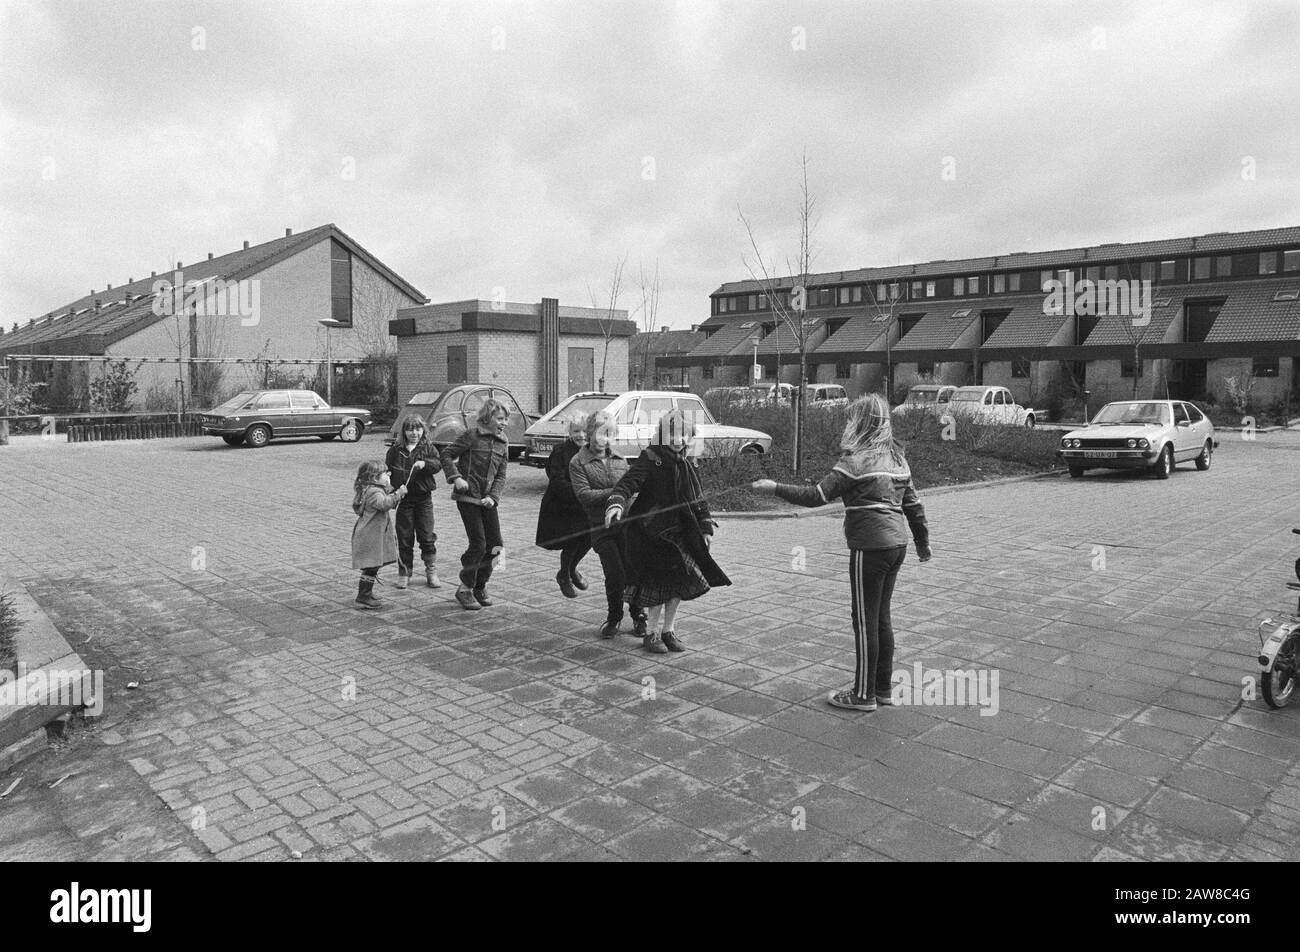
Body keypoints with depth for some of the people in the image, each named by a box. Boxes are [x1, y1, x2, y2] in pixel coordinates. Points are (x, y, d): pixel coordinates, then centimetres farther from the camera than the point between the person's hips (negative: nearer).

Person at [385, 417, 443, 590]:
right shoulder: (396, 449, 6)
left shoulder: (428, 447, 4)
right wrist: (387, 476, -8)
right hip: (403, 498, 1)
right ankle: (404, 572, 17)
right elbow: (387, 469, 12)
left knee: (427, 536, 2)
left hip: (423, 497, -1)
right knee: (404, 537, 5)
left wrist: (425, 463, -27)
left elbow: (438, 463, -10)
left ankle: (431, 572, 13)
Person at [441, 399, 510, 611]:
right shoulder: (471, 435, -8)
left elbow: (501, 475, 7)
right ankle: (465, 590, 8)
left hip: (488, 500, 6)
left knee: (495, 545, 3)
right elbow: (447, 455, -4)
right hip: (468, 497, -6)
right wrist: (456, 477, -17)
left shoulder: (502, 443, 9)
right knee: (478, 545, -8)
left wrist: (493, 496, -8)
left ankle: (480, 587, 23)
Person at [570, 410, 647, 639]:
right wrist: (614, 493, -17)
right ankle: (613, 618, 20)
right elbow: (584, 495, -10)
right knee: (615, 574, -5)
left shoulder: (620, 460, 13)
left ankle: (639, 617, 20)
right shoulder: (578, 463, 0)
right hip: (601, 527, -3)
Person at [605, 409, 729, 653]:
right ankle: (652, 633, 14)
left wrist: (706, 528, 14)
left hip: (679, 532, 6)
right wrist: (616, 503, -40)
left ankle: (669, 631, 24)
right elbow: (629, 482, -21)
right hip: (651, 533, -6)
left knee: (679, 581, 8)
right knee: (657, 583, -3)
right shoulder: (650, 459, -10)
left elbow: (698, 499, 18)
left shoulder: (687, 465, 10)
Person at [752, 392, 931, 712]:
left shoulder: (857, 460, -14)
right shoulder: (896, 457, 11)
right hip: (897, 544, 8)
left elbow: (817, 496, -17)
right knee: (881, 616, 17)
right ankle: (884, 688, 26)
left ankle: (864, 694, 11)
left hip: (870, 547, -8)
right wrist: (923, 541, 26)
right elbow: (912, 503, 16)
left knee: (865, 619, 2)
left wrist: (775, 488, -10)